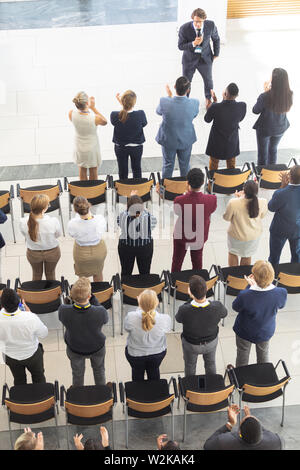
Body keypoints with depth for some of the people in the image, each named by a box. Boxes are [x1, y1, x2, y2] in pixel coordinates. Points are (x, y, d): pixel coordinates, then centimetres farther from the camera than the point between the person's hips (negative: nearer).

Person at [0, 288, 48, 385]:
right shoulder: (31, 318, -39)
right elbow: (44, 334, -17)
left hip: (12, 357, 1)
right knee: (39, 377, 29)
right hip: (32, 354, -1)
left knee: (19, 381, 30)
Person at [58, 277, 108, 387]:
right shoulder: (100, 313, -41)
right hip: (97, 349, -1)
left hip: (74, 350, 1)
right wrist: (93, 298, -19)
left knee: (77, 374, 32)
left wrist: (74, 299, -17)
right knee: (99, 371, 33)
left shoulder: (63, 311, -38)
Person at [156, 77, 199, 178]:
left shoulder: (164, 102, -31)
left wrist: (169, 96, 3)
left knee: (168, 165, 22)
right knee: (185, 166, 24)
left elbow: (158, 112, -6)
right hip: (186, 140, 1)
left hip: (168, 140, -1)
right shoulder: (194, 103, -27)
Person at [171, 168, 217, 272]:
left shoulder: (179, 200, -35)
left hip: (182, 235, -2)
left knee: (177, 261, 22)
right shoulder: (212, 199, -30)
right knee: (197, 261, 27)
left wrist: (187, 193, -6)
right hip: (200, 236, 2)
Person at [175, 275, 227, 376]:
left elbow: (178, 319, -16)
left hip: (191, 344, -1)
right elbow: (224, 313, -10)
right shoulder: (217, 306, -36)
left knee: (190, 366, 30)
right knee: (210, 364, 33)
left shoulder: (184, 310, -41)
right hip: (211, 341, 2)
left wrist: (190, 300, -19)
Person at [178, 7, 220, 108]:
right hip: (189, 58, -2)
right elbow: (180, 46, -19)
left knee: (208, 80, 20)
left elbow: (216, 39, 0)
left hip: (205, 57, 2)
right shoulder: (184, 28, -25)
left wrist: (216, 54, 8)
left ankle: (208, 98, 48)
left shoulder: (211, 25, -19)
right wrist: (193, 44, -35)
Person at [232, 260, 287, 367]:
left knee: (243, 354, 27)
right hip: (266, 331, 2)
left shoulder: (244, 295, -40)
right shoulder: (281, 293, -32)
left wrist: (250, 286, -18)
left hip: (245, 332, -2)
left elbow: (235, 307, -16)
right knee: (264, 354, 32)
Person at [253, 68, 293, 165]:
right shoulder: (289, 95, -23)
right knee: (273, 150, 30)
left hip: (265, 129, -4)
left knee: (262, 153, 21)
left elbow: (255, 111, -16)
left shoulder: (265, 97, -36)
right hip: (280, 128, 4)